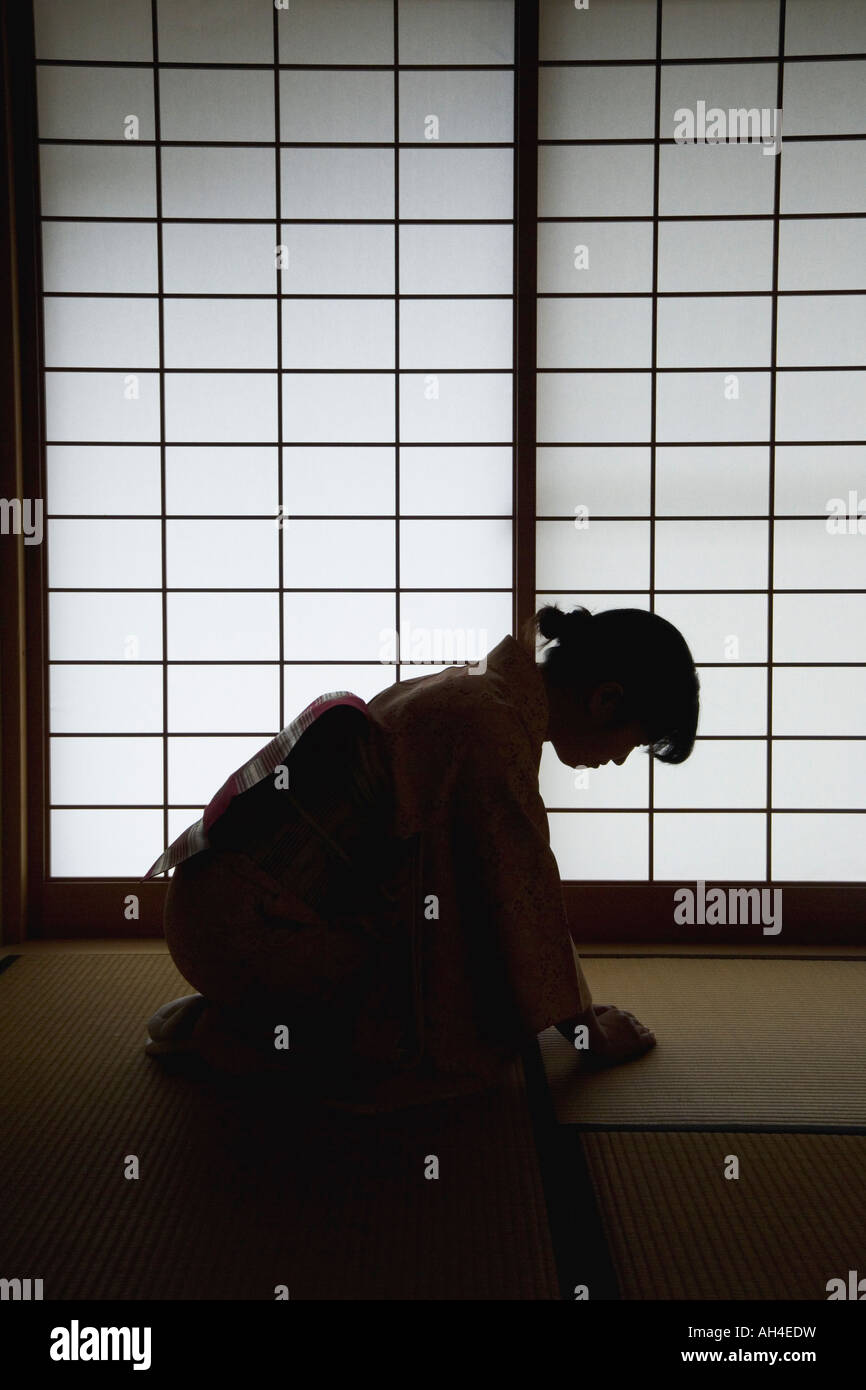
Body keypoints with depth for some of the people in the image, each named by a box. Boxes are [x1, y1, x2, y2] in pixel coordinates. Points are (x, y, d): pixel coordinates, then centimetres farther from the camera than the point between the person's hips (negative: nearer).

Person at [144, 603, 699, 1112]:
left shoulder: (477, 690, 10)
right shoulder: (492, 727, -21)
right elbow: (527, 894, -14)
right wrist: (589, 1035, 1)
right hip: (255, 924, -10)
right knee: (472, 1042, -11)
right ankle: (229, 1035, -4)